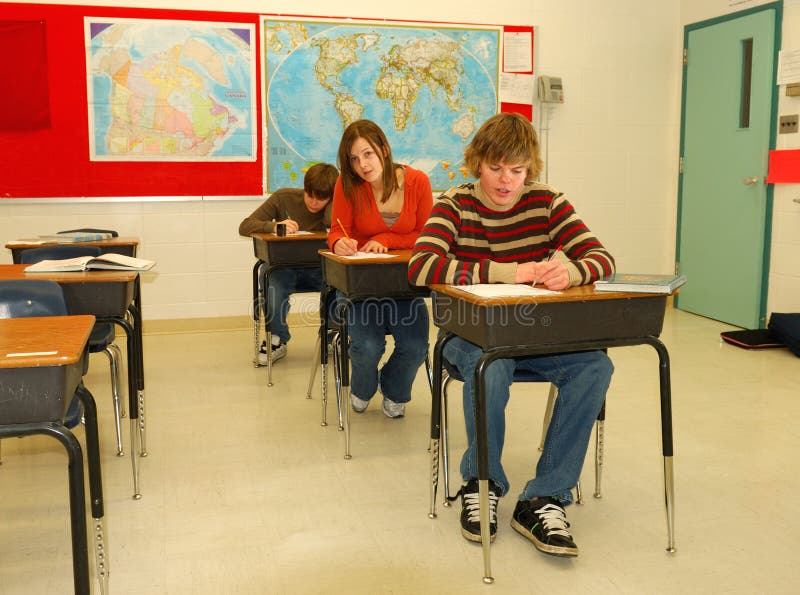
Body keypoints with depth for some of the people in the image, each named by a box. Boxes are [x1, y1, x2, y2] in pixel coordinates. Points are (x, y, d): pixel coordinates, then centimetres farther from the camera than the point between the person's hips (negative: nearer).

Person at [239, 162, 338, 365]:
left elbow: (334, 224, -31)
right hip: (282, 266, -1)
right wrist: (275, 226, -30)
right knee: (270, 278, -36)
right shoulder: (284, 198, -8)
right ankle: (277, 338, -13)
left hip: (316, 269, 1)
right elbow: (244, 226, -12)